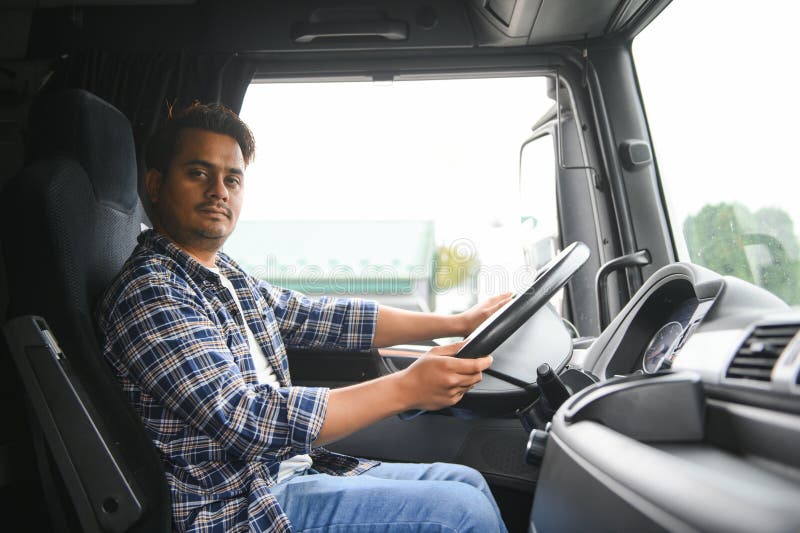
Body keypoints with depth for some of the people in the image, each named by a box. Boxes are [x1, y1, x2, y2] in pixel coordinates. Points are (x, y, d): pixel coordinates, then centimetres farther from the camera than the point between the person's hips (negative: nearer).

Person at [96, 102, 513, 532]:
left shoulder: (231, 278, 9)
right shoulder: (151, 294, -19)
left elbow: (324, 318, 11)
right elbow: (243, 420, -27)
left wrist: (458, 323, 10)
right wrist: (405, 388, -28)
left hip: (292, 471, 9)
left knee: (468, 481, 10)